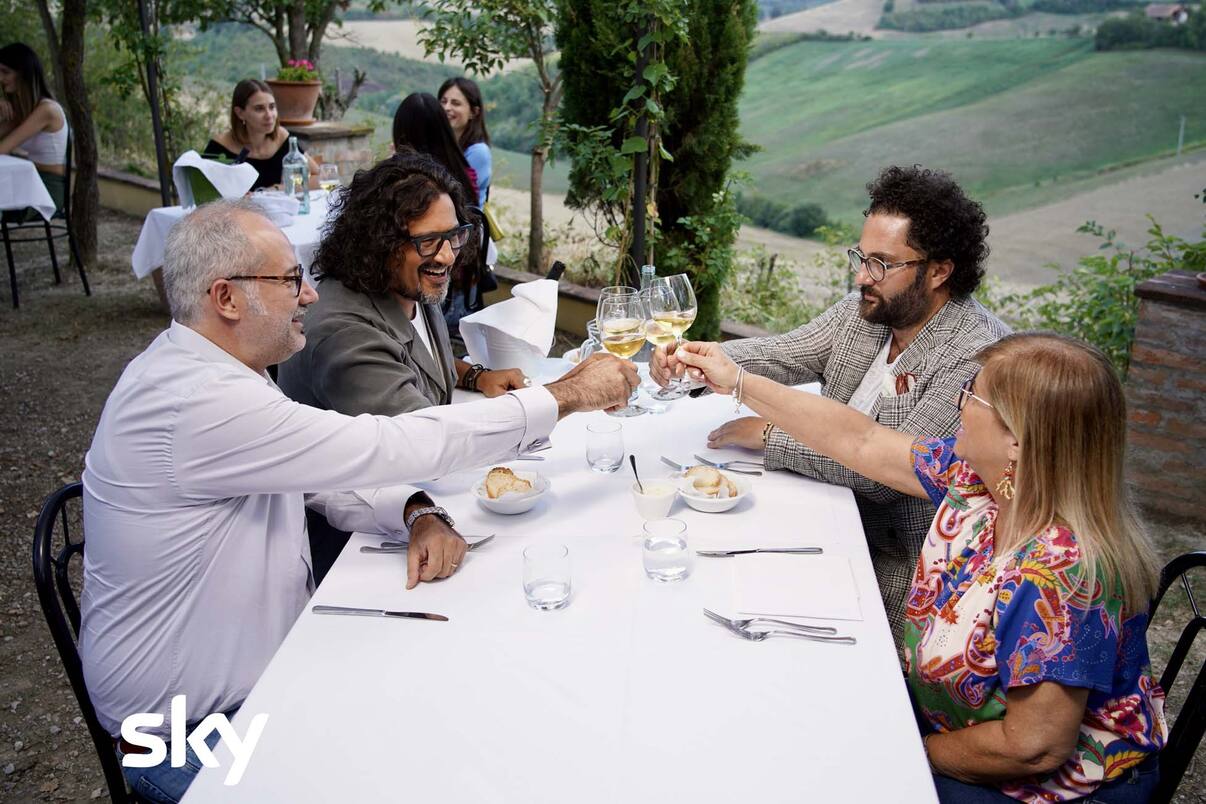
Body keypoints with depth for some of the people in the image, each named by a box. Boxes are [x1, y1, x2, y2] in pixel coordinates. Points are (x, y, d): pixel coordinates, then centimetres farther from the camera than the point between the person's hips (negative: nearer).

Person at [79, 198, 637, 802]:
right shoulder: (197, 400, -30)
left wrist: (417, 515, -14)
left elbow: (328, 478, 7)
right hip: (188, 736, -8)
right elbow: (388, 447, -31)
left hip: (268, 670, 9)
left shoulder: (205, 369, 3)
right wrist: (565, 396, -23)